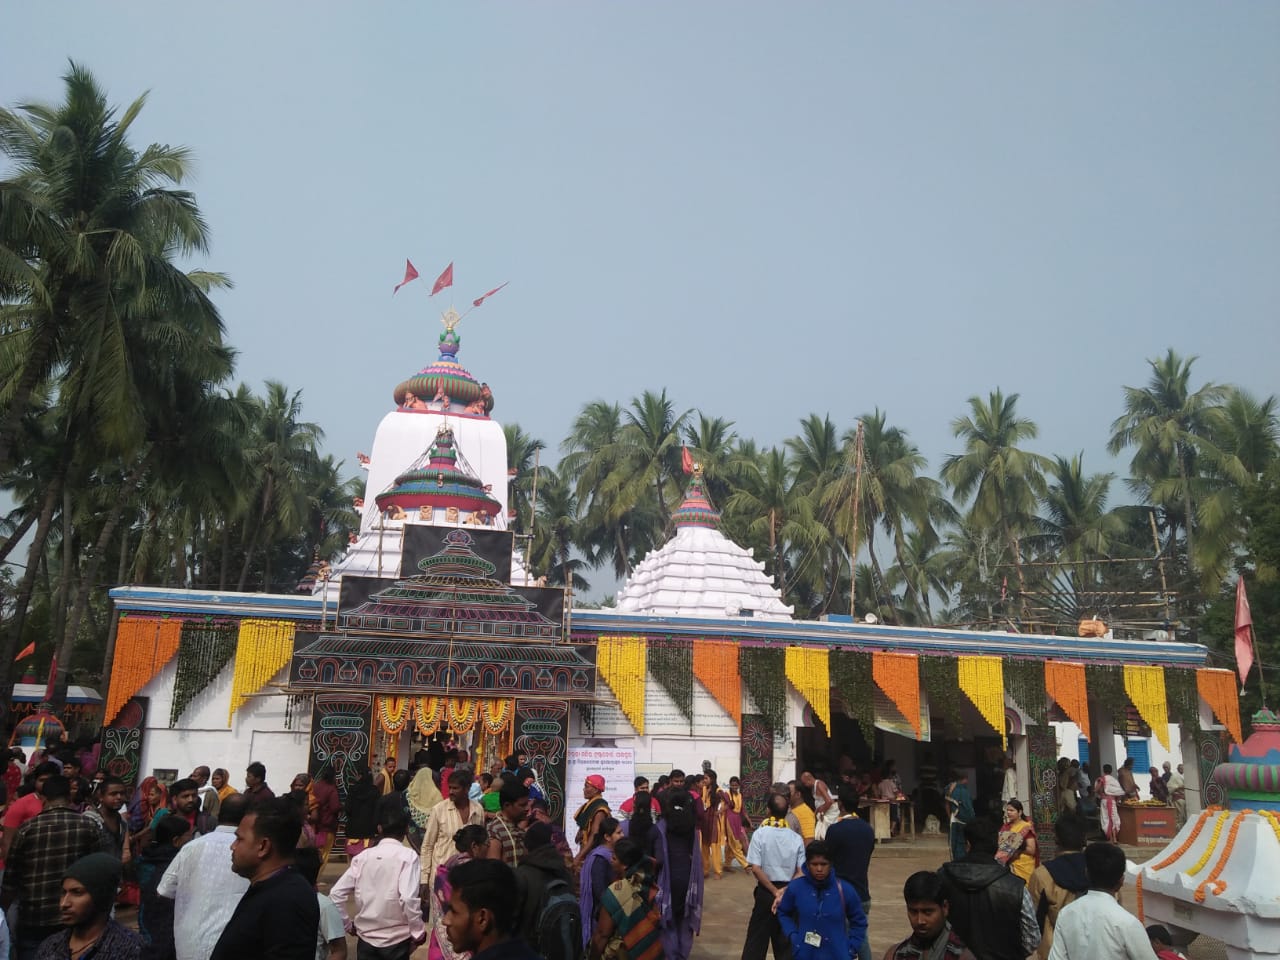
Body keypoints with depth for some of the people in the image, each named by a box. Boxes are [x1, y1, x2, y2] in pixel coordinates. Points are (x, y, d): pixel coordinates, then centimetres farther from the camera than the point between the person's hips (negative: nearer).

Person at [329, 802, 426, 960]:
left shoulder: (363, 856, 1)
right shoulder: (408, 856, -11)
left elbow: (336, 894, -1)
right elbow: (409, 898, -22)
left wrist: (348, 924, 12)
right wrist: (418, 933, -11)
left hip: (366, 937, 3)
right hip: (397, 940, -3)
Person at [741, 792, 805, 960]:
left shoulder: (760, 833, -10)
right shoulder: (796, 838, -3)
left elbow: (755, 868, -15)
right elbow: (801, 872, -6)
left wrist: (774, 891, -10)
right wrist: (785, 890, -8)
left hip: (766, 891, -2)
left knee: (757, 937, 8)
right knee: (785, 941, 13)